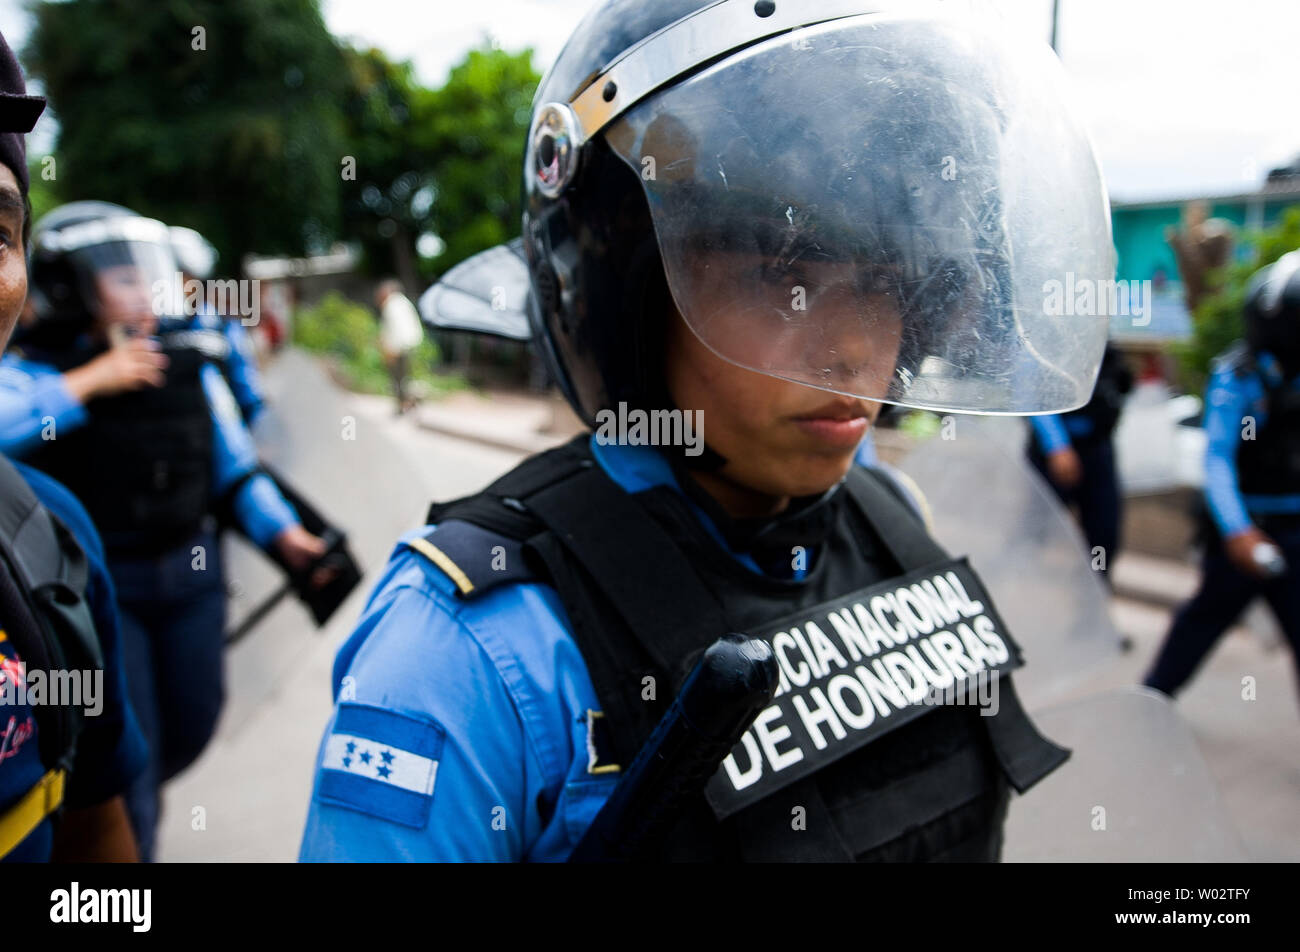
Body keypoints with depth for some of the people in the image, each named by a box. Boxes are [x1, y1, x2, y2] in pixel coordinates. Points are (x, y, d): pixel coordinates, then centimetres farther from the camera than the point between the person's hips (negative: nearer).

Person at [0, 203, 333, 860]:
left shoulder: (190, 366, 0)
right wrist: (88, 383, -29)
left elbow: (234, 466, 6)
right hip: (102, 585, -4)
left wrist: (281, 532, -5)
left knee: (193, 725, 17)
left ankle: (130, 801, 48)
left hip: (192, 572, 4)